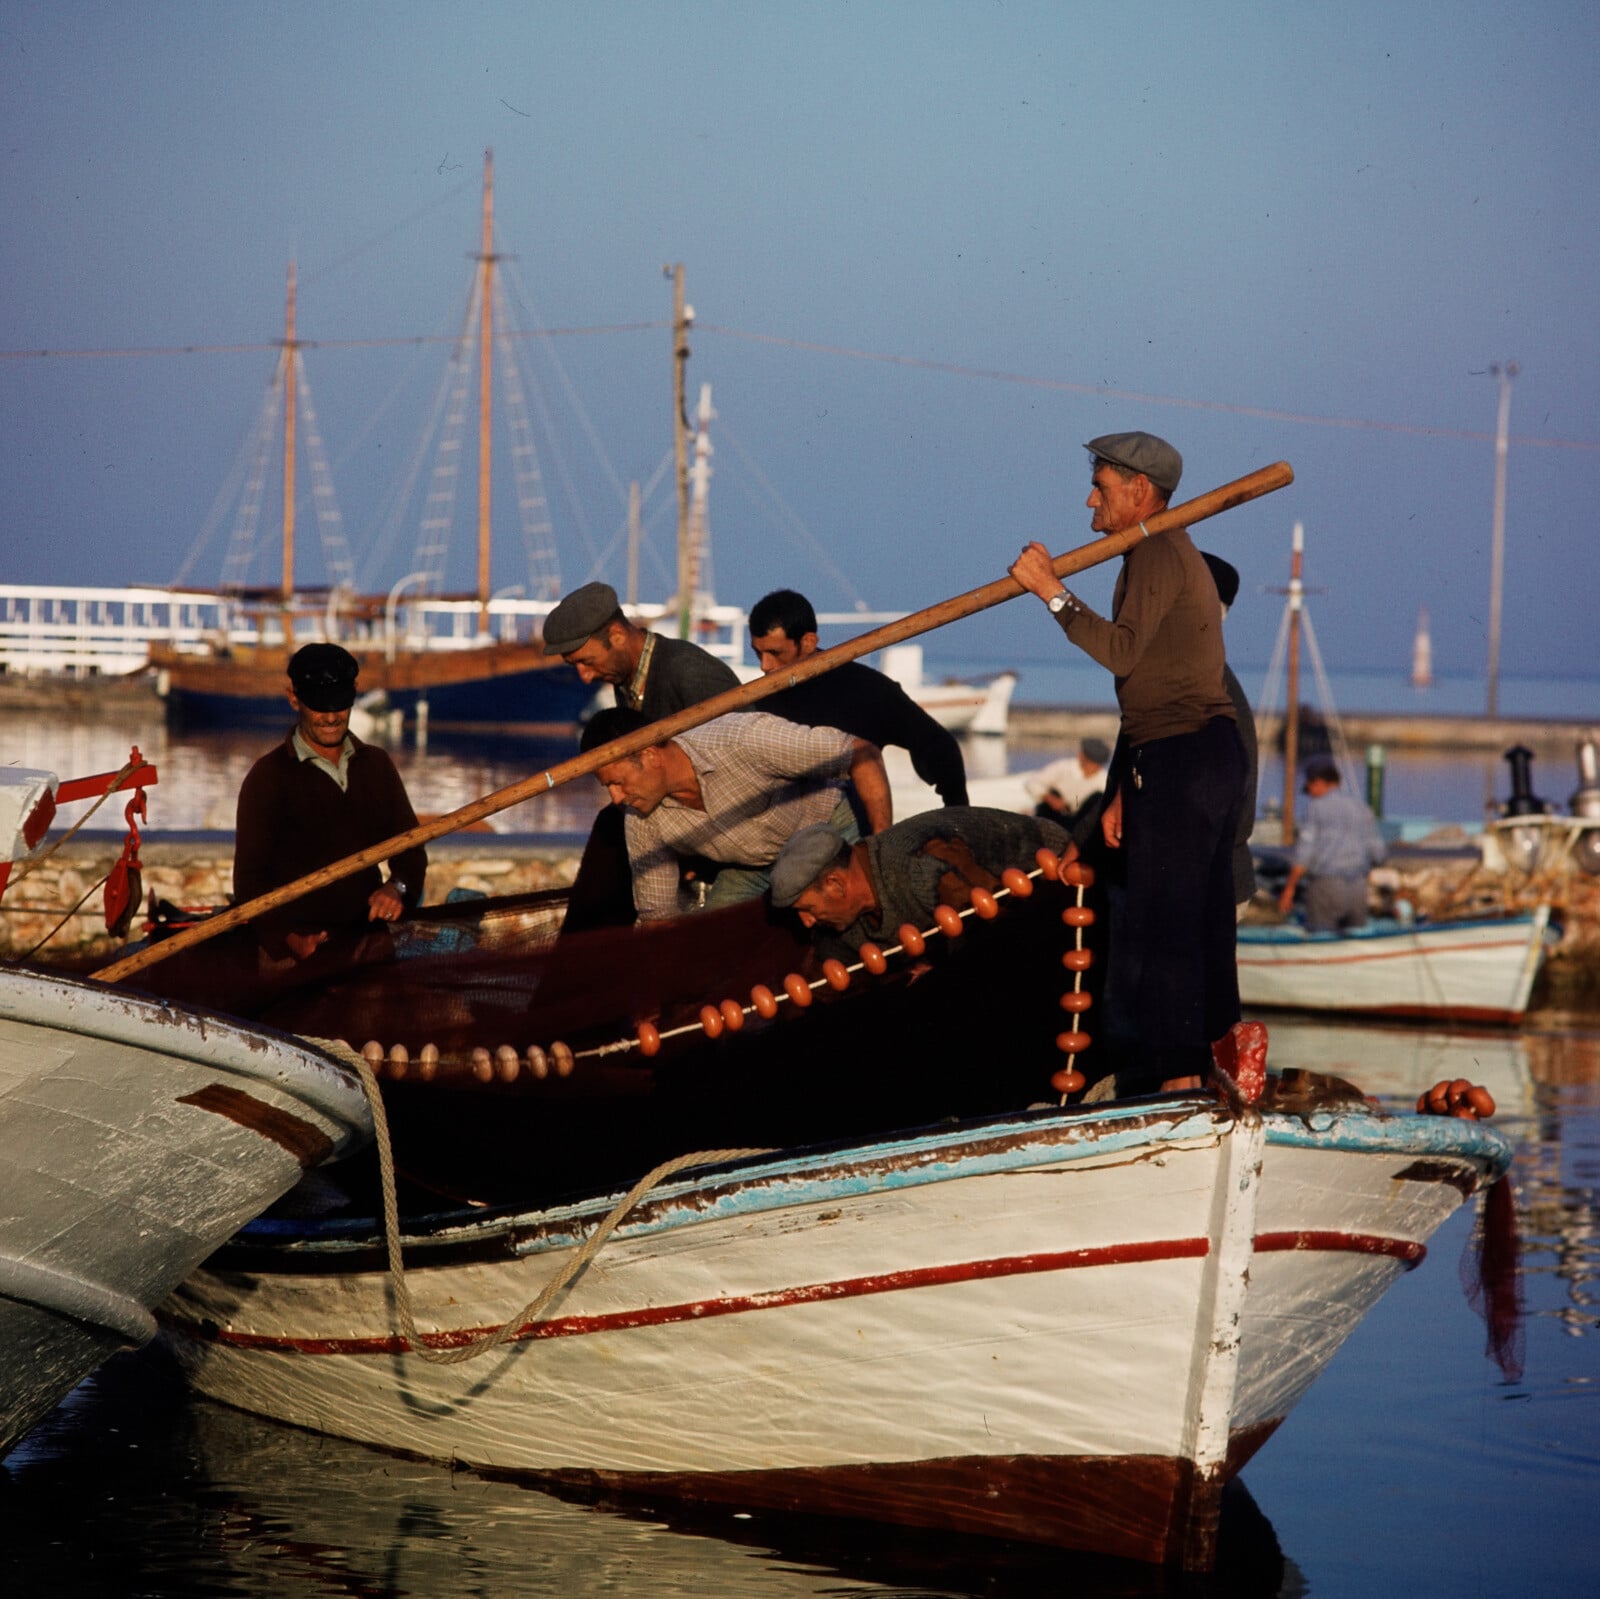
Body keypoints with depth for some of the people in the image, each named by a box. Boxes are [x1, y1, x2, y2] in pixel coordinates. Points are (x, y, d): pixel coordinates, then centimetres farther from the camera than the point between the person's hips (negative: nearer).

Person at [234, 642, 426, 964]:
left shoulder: (376, 765, 16)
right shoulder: (268, 776, 2)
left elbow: (409, 845, 19)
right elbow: (250, 877, -1)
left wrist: (398, 887, -5)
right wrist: (287, 939, -17)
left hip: (369, 935, 4)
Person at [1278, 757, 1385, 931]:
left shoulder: (1316, 808, -3)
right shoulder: (1361, 808, 12)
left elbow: (1304, 852, -11)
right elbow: (1377, 852, 12)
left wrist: (1288, 889, -5)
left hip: (1325, 884, -5)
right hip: (1358, 888, 5)